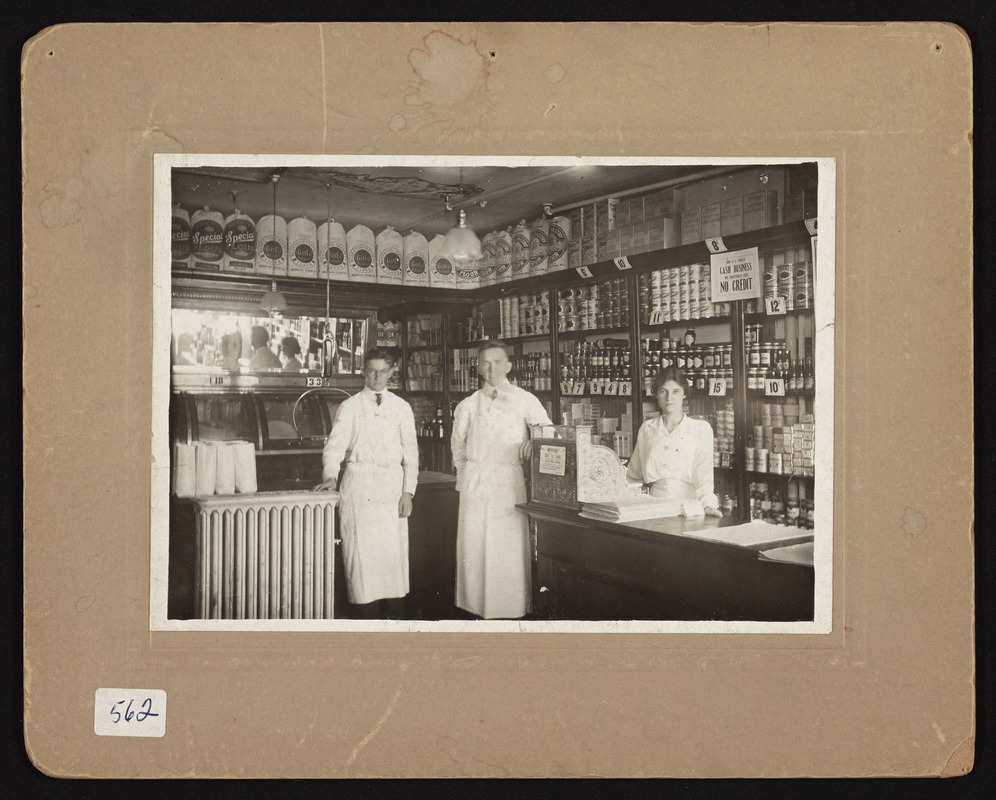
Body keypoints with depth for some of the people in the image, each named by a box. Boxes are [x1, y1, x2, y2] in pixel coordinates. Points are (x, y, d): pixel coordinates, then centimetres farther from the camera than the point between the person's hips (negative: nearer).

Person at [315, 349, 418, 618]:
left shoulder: (401, 407, 11)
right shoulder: (350, 407, 7)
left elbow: (410, 452, 9)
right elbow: (335, 444, -1)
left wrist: (408, 491, 1)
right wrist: (330, 474, -19)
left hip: (392, 485, 1)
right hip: (358, 486, -1)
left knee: (393, 548, -1)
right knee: (360, 549, -3)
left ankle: (393, 610, 9)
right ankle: (365, 609, 5)